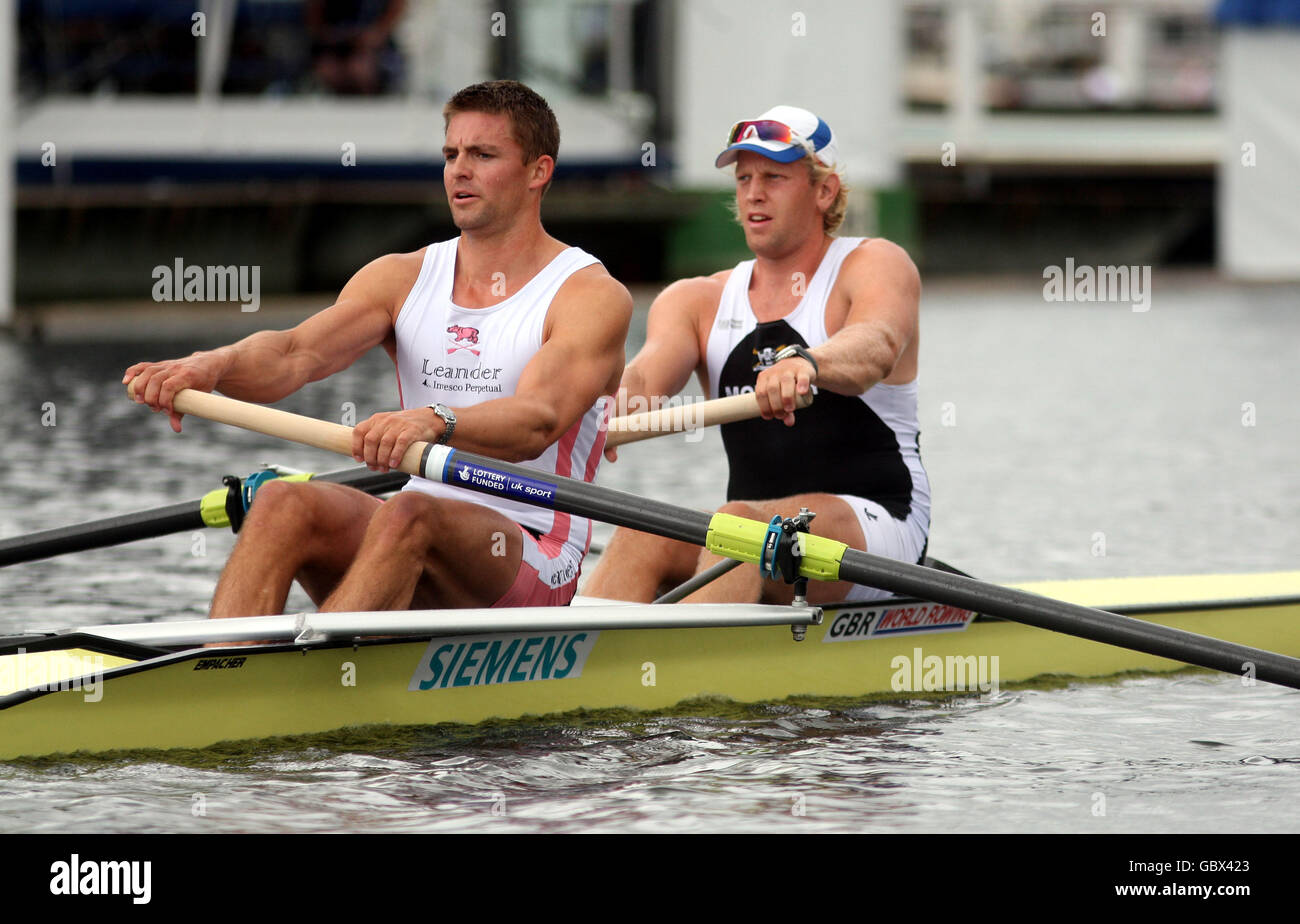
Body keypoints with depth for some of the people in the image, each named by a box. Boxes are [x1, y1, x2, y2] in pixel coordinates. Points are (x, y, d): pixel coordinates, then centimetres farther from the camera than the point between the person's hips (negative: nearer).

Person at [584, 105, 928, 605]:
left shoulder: (877, 265, -1)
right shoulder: (698, 300, 14)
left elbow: (875, 347, -25)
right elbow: (646, 374, -6)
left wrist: (806, 362, -49)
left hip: (877, 528, -5)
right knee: (643, 535, -25)